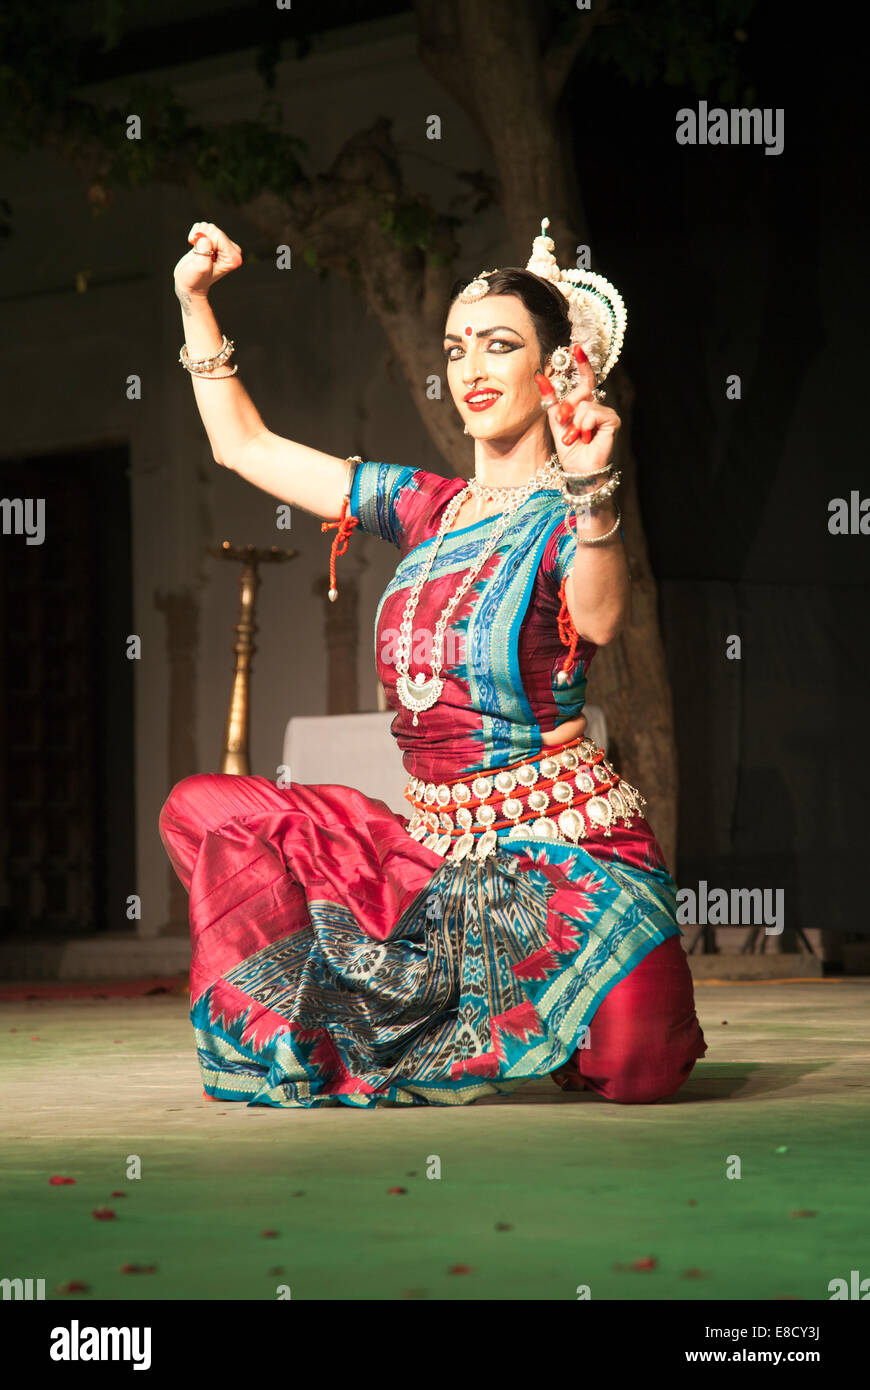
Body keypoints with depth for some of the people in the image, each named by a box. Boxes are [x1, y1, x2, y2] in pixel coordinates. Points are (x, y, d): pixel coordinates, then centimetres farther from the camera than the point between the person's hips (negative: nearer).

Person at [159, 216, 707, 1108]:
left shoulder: (570, 517, -7)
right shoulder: (426, 509, 12)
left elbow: (599, 621, -32)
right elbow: (243, 445, 21)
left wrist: (589, 488, -49)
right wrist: (195, 300, 14)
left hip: (562, 849, -6)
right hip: (437, 851, 6)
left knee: (637, 1075, -29)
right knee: (204, 810, 1)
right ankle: (306, 1043, 7)